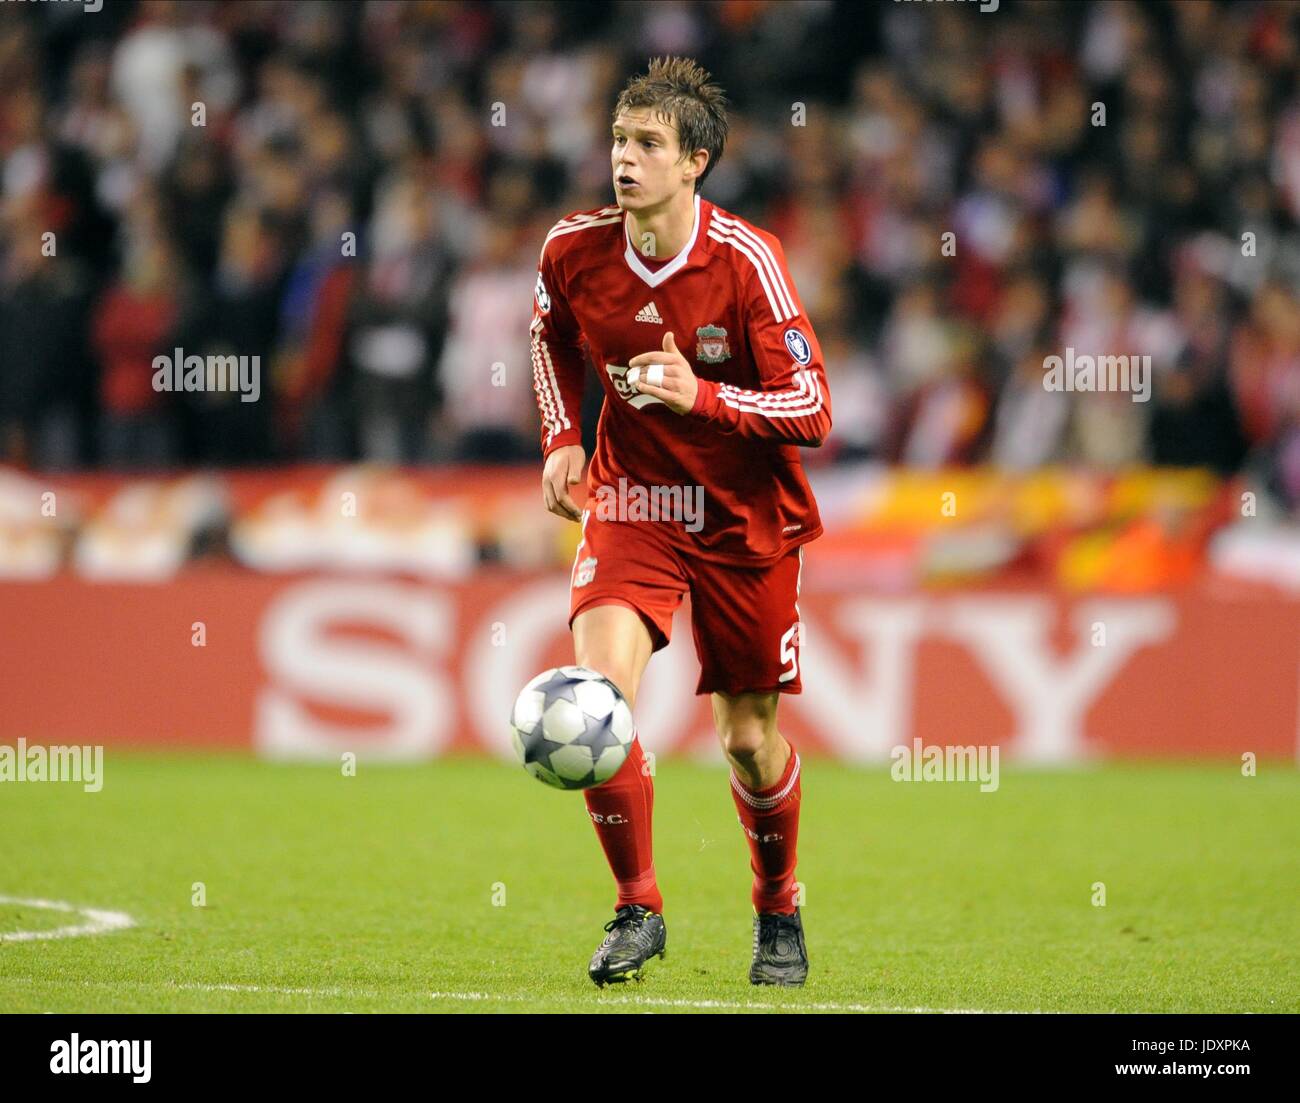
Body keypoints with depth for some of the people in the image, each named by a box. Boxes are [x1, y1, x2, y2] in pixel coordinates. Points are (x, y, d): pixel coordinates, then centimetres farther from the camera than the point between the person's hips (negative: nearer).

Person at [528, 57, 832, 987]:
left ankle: (779, 912, 35)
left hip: (748, 518, -2)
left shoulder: (746, 261, -19)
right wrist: (562, 438, 6)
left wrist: (701, 396, -31)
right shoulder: (574, 250, -8)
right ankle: (638, 909, -3)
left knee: (751, 736, 7)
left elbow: (811, 412, -18)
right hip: (630, 501, 2)